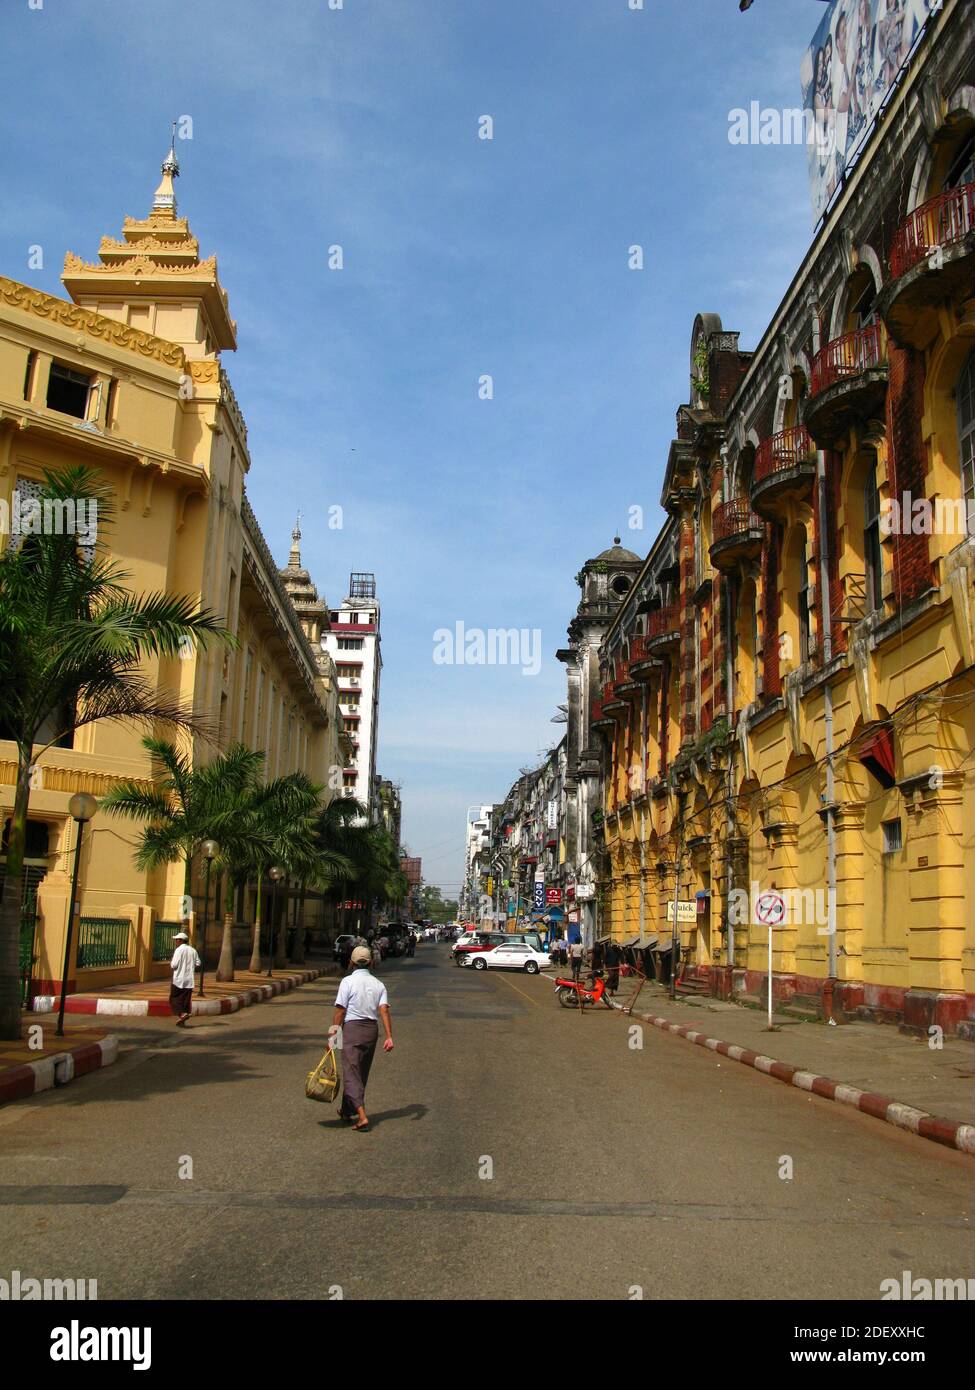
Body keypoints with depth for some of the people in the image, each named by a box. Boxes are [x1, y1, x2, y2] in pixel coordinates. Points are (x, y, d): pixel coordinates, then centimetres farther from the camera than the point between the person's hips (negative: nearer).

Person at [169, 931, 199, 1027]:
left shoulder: (179, 950, -11)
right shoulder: (192, 950, 8)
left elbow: (174, 965, -15)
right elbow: (198, 964, 9)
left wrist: (170, 964, 6)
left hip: (179, 979, -6)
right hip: (189, 980, 6)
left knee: (174, 998, 4)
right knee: (186, 1000, 9)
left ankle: (182, 1013, -14)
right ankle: (181, 1021, 11)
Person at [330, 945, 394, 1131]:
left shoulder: (348, 981, -6)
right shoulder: (378, 984, 6)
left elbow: (340, 1011, -10)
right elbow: (384, 1010, -5)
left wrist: (333, 1034, -3)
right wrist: (389, 1037, -9)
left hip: (352, 1028, -5)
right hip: (372, 1029, 6)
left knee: (351, 1074, -5)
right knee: (361, 1073, 18)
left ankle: (362, 1116, -19)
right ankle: (347, 1110, 32)